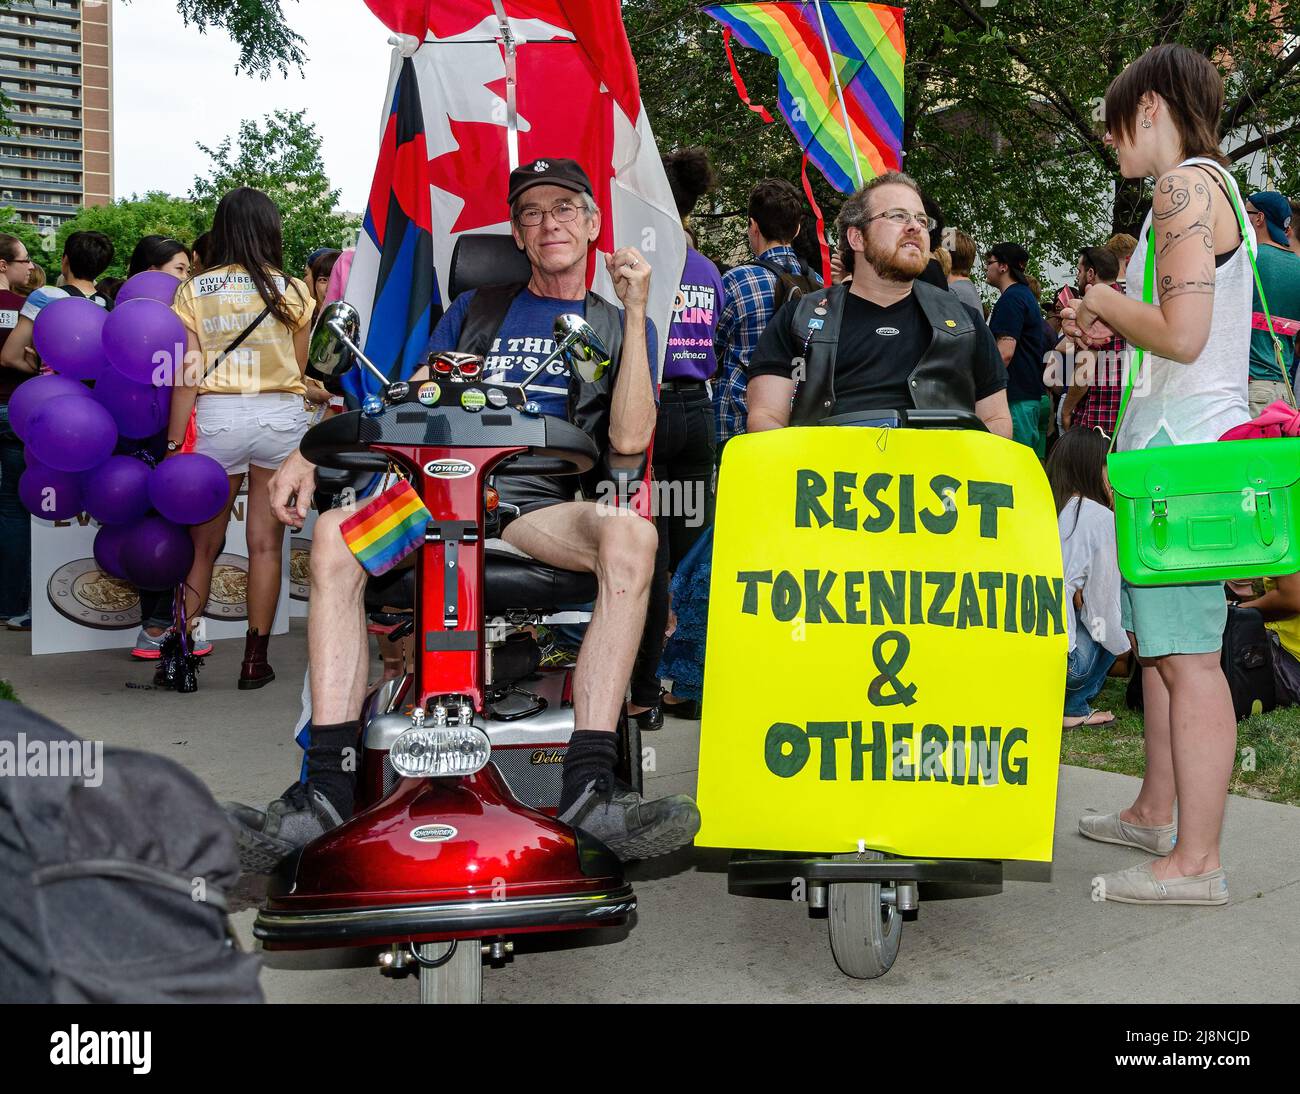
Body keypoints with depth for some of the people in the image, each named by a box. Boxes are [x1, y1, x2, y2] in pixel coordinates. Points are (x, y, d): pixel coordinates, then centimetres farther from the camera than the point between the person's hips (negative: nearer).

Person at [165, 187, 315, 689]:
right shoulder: (292, 291, 2)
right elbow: (298, 370, 8)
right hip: (281, 417, 0)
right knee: (266, 544, 6)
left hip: (216, 417, 0)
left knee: (204, 544, 10)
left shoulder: (194, 291, 1)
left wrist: (175, 443, -1)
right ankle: (255, 661, 10)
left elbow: (187, 377, -4)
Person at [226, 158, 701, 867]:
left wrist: (635, 311, 2)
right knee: (335, 531, -29)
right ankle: (326, 790, -31)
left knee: (632, 534, -36)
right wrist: (308, 454, 5)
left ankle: (588, 790, -40)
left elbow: (628, 440, 3)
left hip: (545, 504, -2)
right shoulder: (474, 311, 27)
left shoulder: (619, 327, 20)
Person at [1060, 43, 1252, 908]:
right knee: (1160, 642, 17)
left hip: (1184, 447, -11)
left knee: (1187, 656, -8)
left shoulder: (1185, 186, -11)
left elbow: (1182, 334, -21)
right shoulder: (1212, 187, 21)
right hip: (1178, 445, 11)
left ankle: (1196, 861, -3)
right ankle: (1158, 813, 28)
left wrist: (1109, 301, -5)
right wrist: (1112, 330, 16)